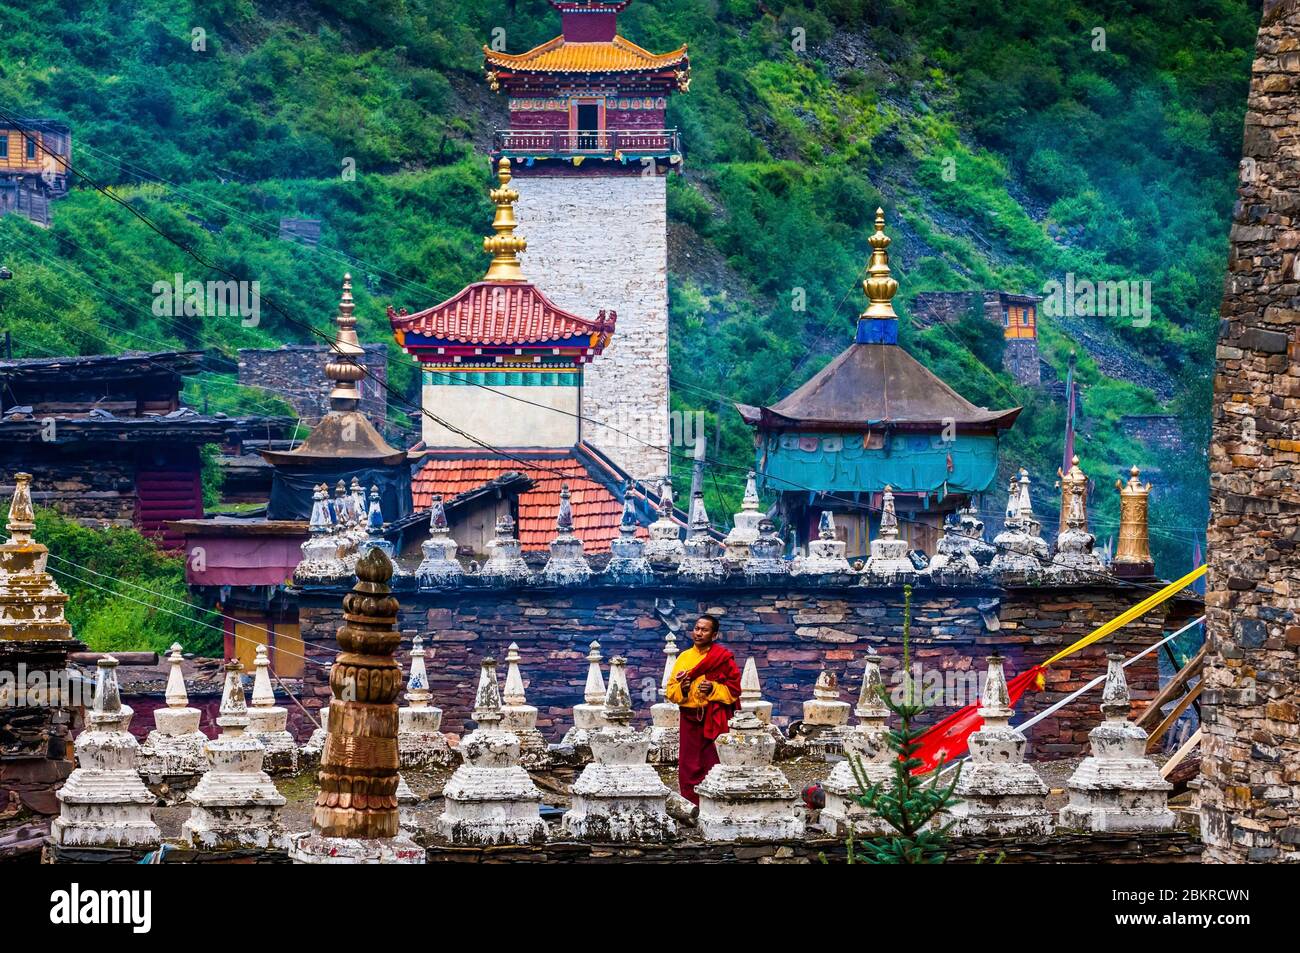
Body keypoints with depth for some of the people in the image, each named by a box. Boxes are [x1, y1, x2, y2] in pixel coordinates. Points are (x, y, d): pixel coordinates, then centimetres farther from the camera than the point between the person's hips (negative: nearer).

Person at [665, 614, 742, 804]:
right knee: (689, 767, 1)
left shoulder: (723, 658, 1)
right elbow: (670, 690, 12)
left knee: (714, 766, -6)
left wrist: (713, 689, -15)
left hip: (715, 720, -4)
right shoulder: (684, 657, 12)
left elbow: (734, 689, 0)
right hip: (690, 719, 4)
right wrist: (682, 689, -9)